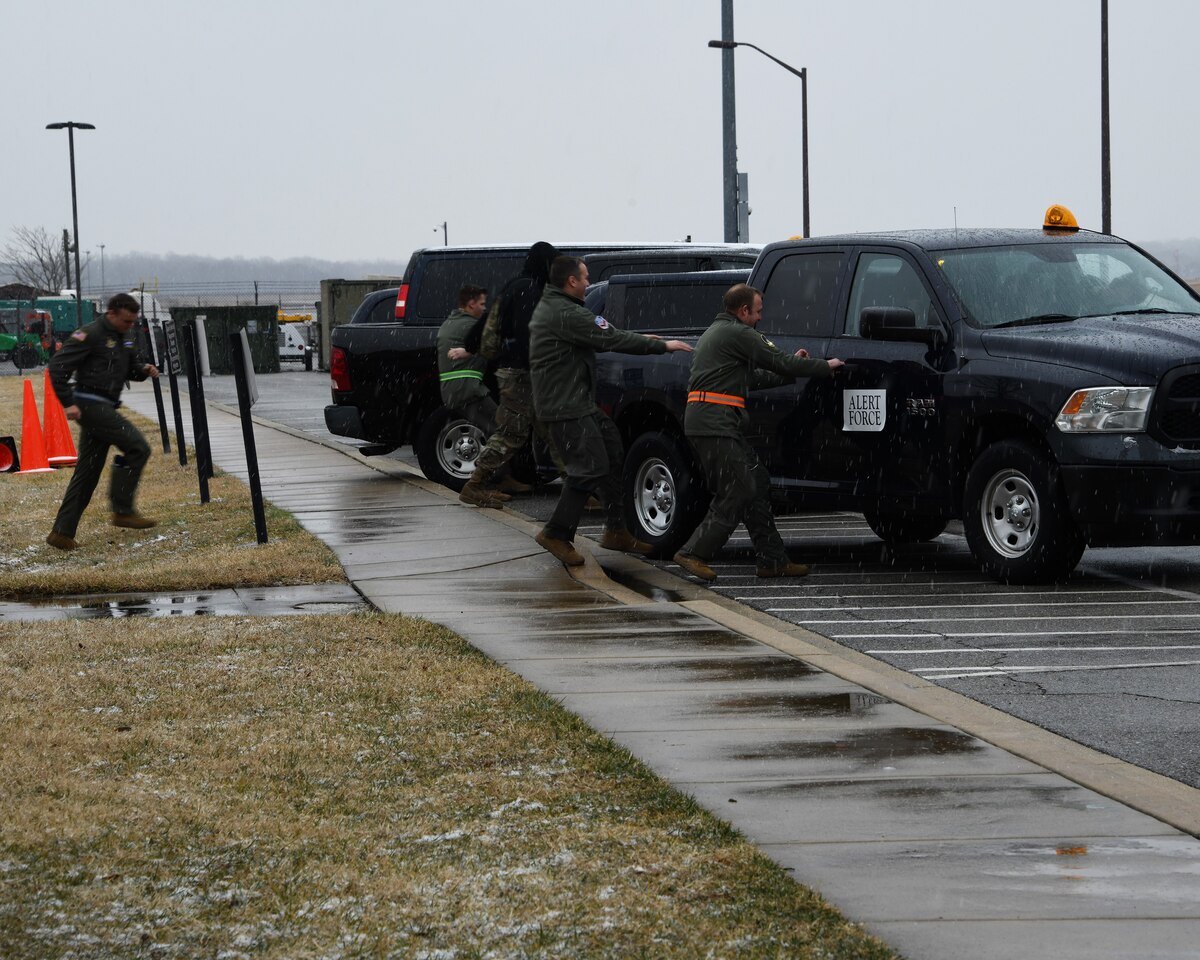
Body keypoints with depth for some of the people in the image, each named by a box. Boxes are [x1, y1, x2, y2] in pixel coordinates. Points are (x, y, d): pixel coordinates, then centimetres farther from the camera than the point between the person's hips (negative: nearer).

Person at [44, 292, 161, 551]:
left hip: (104, 409, 9)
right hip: (90, 405, -9)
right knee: (137, 447, -15)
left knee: (87, 473, 9)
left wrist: (143, 369, 3)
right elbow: (57, 366, -14)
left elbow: (130, 367, 27)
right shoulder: (91, 335, -12)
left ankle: (62, 532, 12)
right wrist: (68, 402, -19)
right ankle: (123, 510, -10)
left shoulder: (123, 338, 15)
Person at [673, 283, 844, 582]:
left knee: (757, 484, 10)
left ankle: (773, 560, 9)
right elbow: (781, 363, -7)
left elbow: (750, 378, 28)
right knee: (738, 491, -10)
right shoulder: (738, 333, -7)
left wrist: (790, 368, 26)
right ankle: (695, 554, -11)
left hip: (703, 421, 11)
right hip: (715, 423, -11)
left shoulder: (716, 332, 26)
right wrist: (825, 367, 5)